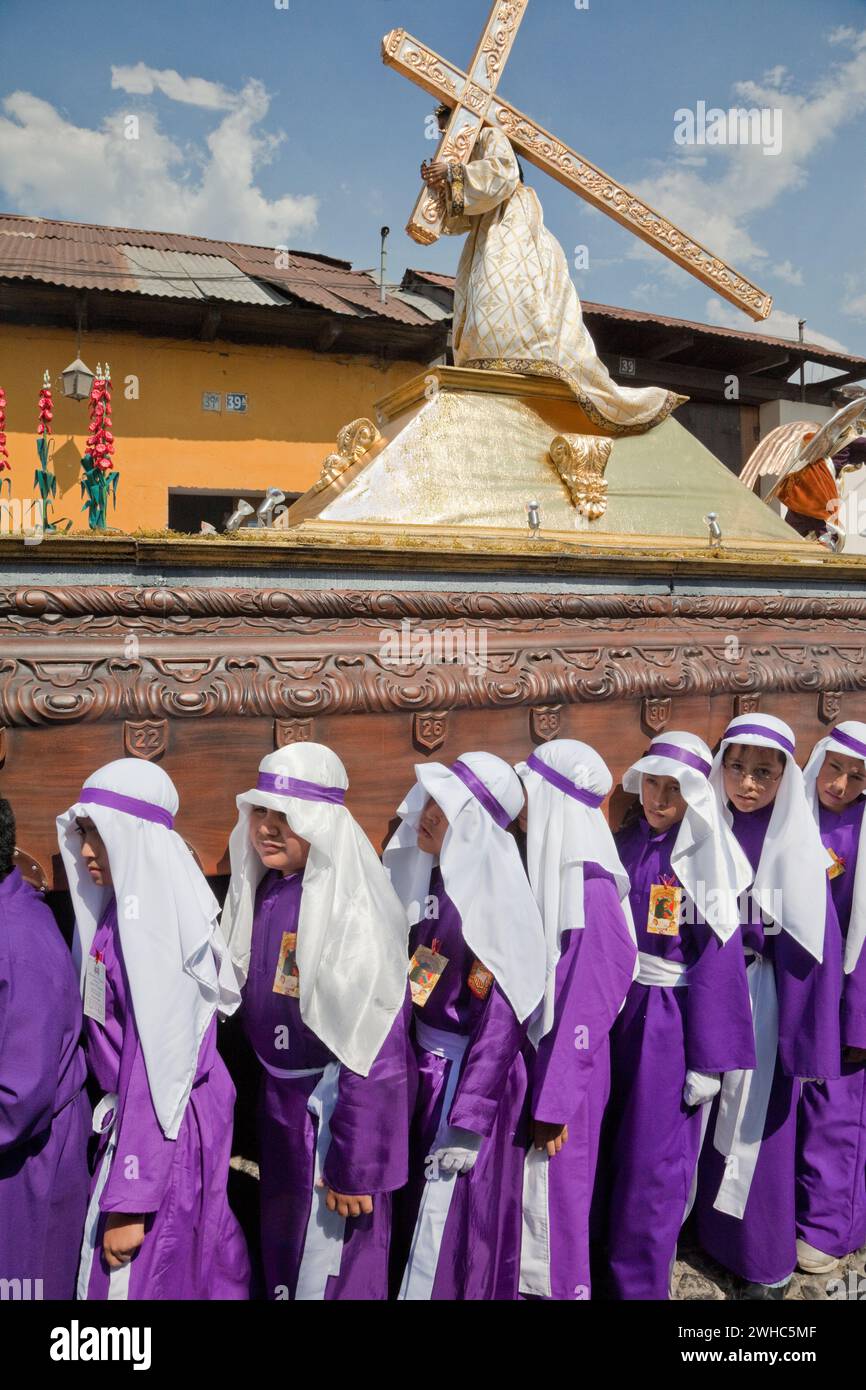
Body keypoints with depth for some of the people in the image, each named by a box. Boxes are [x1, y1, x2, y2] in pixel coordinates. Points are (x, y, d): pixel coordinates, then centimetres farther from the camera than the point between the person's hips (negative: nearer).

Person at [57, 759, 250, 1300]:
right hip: (138, 1112, 8)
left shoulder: (150, 927, -23)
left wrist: (129, 1200, -20)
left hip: (162, 1126, -8)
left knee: (132, 1275, 7)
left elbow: (155, 1070, -24)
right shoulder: (124, 908, 4)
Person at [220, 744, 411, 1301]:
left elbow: (372, 1046, -24)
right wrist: (266, 1103, 14)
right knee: (281, 1257, 25)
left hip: (336, 1108, -8)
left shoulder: (351, 908, -24)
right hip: (279, 1101, 8)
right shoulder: (261, 893, 0)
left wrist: (355, 1164, -20)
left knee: (329, 1273, 9)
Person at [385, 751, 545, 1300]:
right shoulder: (432, 879, -1)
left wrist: (469, 1121, -18)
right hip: (423, 1061, 7)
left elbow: (501, 1017, -20)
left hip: (470, 1069, -7)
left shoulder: (493, 897, -22)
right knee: (414, 1199, 21)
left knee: (447, 1217, 8)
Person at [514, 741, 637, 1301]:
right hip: (526, 1058, 7)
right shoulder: (545, 870, 1)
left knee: (553, 1195, 11)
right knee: (522, 1191, 21)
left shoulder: (591, 892, -23)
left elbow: (586, 1009, -20)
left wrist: (555, 1103, -15)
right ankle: (524, 1283, 40)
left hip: (561, 1070, -7)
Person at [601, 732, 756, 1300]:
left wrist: (707, 1059, -13)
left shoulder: (706, 860, -11)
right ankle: (612, 1258, 36)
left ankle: (640, 1282, 22)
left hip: (673, 1020, -5)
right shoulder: (623, 846, 3)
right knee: (614, 1147, 16)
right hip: (619, 1011, 5)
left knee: (653, 1163, 4)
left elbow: (717, 961, -12)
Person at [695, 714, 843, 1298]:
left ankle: (767, 1264, 27)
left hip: (763, 1000, -4)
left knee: (757, 1128, 8)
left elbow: (814, 943, -14)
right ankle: (712, 1229, 37)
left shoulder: (795, 844, -14)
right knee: (711, 1122, 16)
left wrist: (807, 1039, -14)